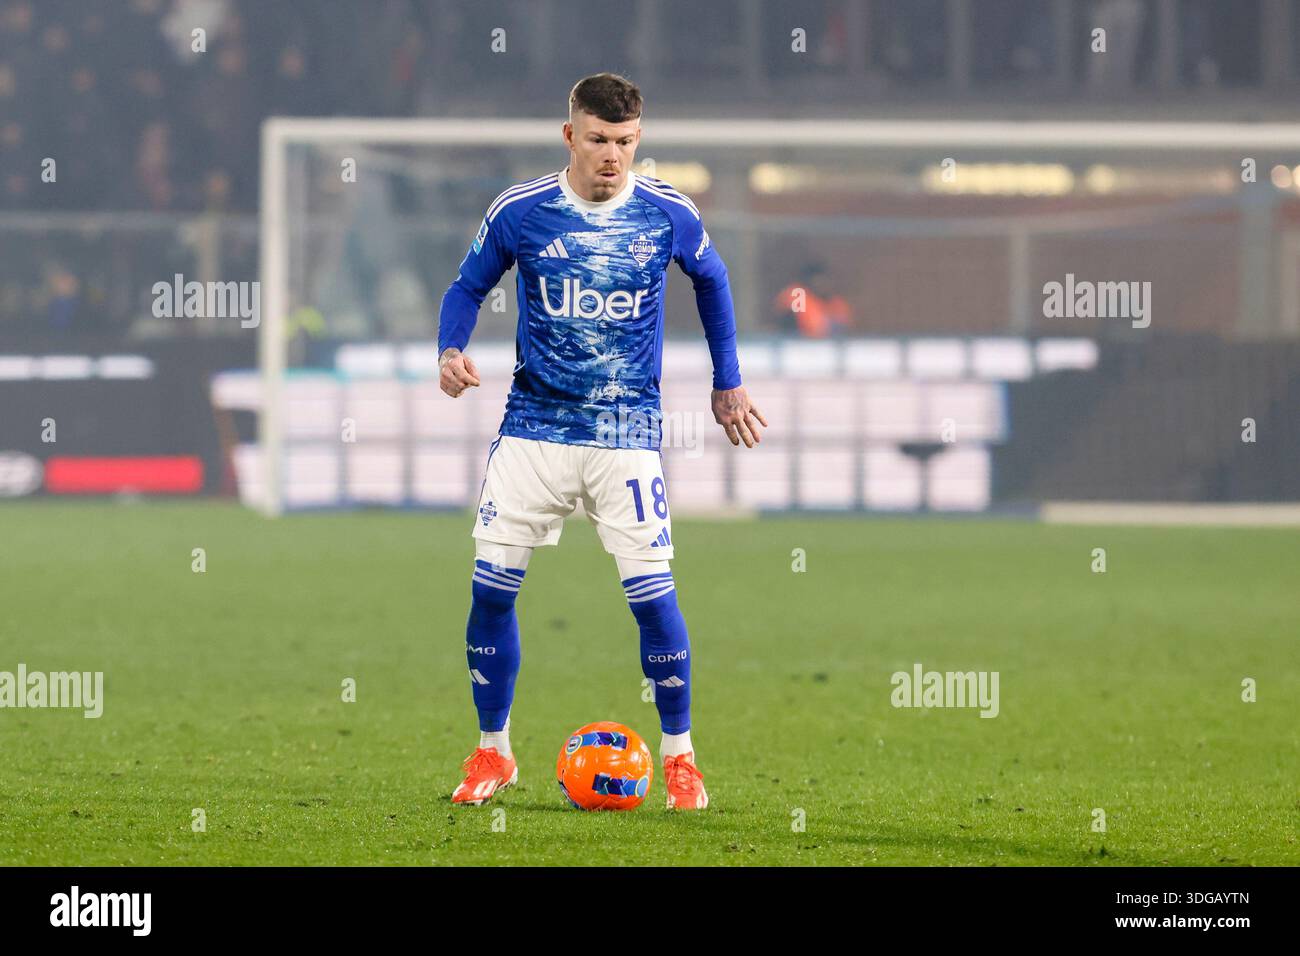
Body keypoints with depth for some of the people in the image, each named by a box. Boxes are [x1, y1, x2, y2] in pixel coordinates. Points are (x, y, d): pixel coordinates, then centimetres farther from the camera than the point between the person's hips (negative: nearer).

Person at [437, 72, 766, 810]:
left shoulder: (670, 215, -4)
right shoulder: (520, 212, -5)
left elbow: (711, 280, 16)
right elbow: (469, 286, 8)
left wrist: (729, 383, 18)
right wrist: (451, 351, -12)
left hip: (627, 432, -1)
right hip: (534, 424, 1)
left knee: (653, 593, -8)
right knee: (491, 586, -2)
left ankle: (679, 756, 9)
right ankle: (493, 752, 15)